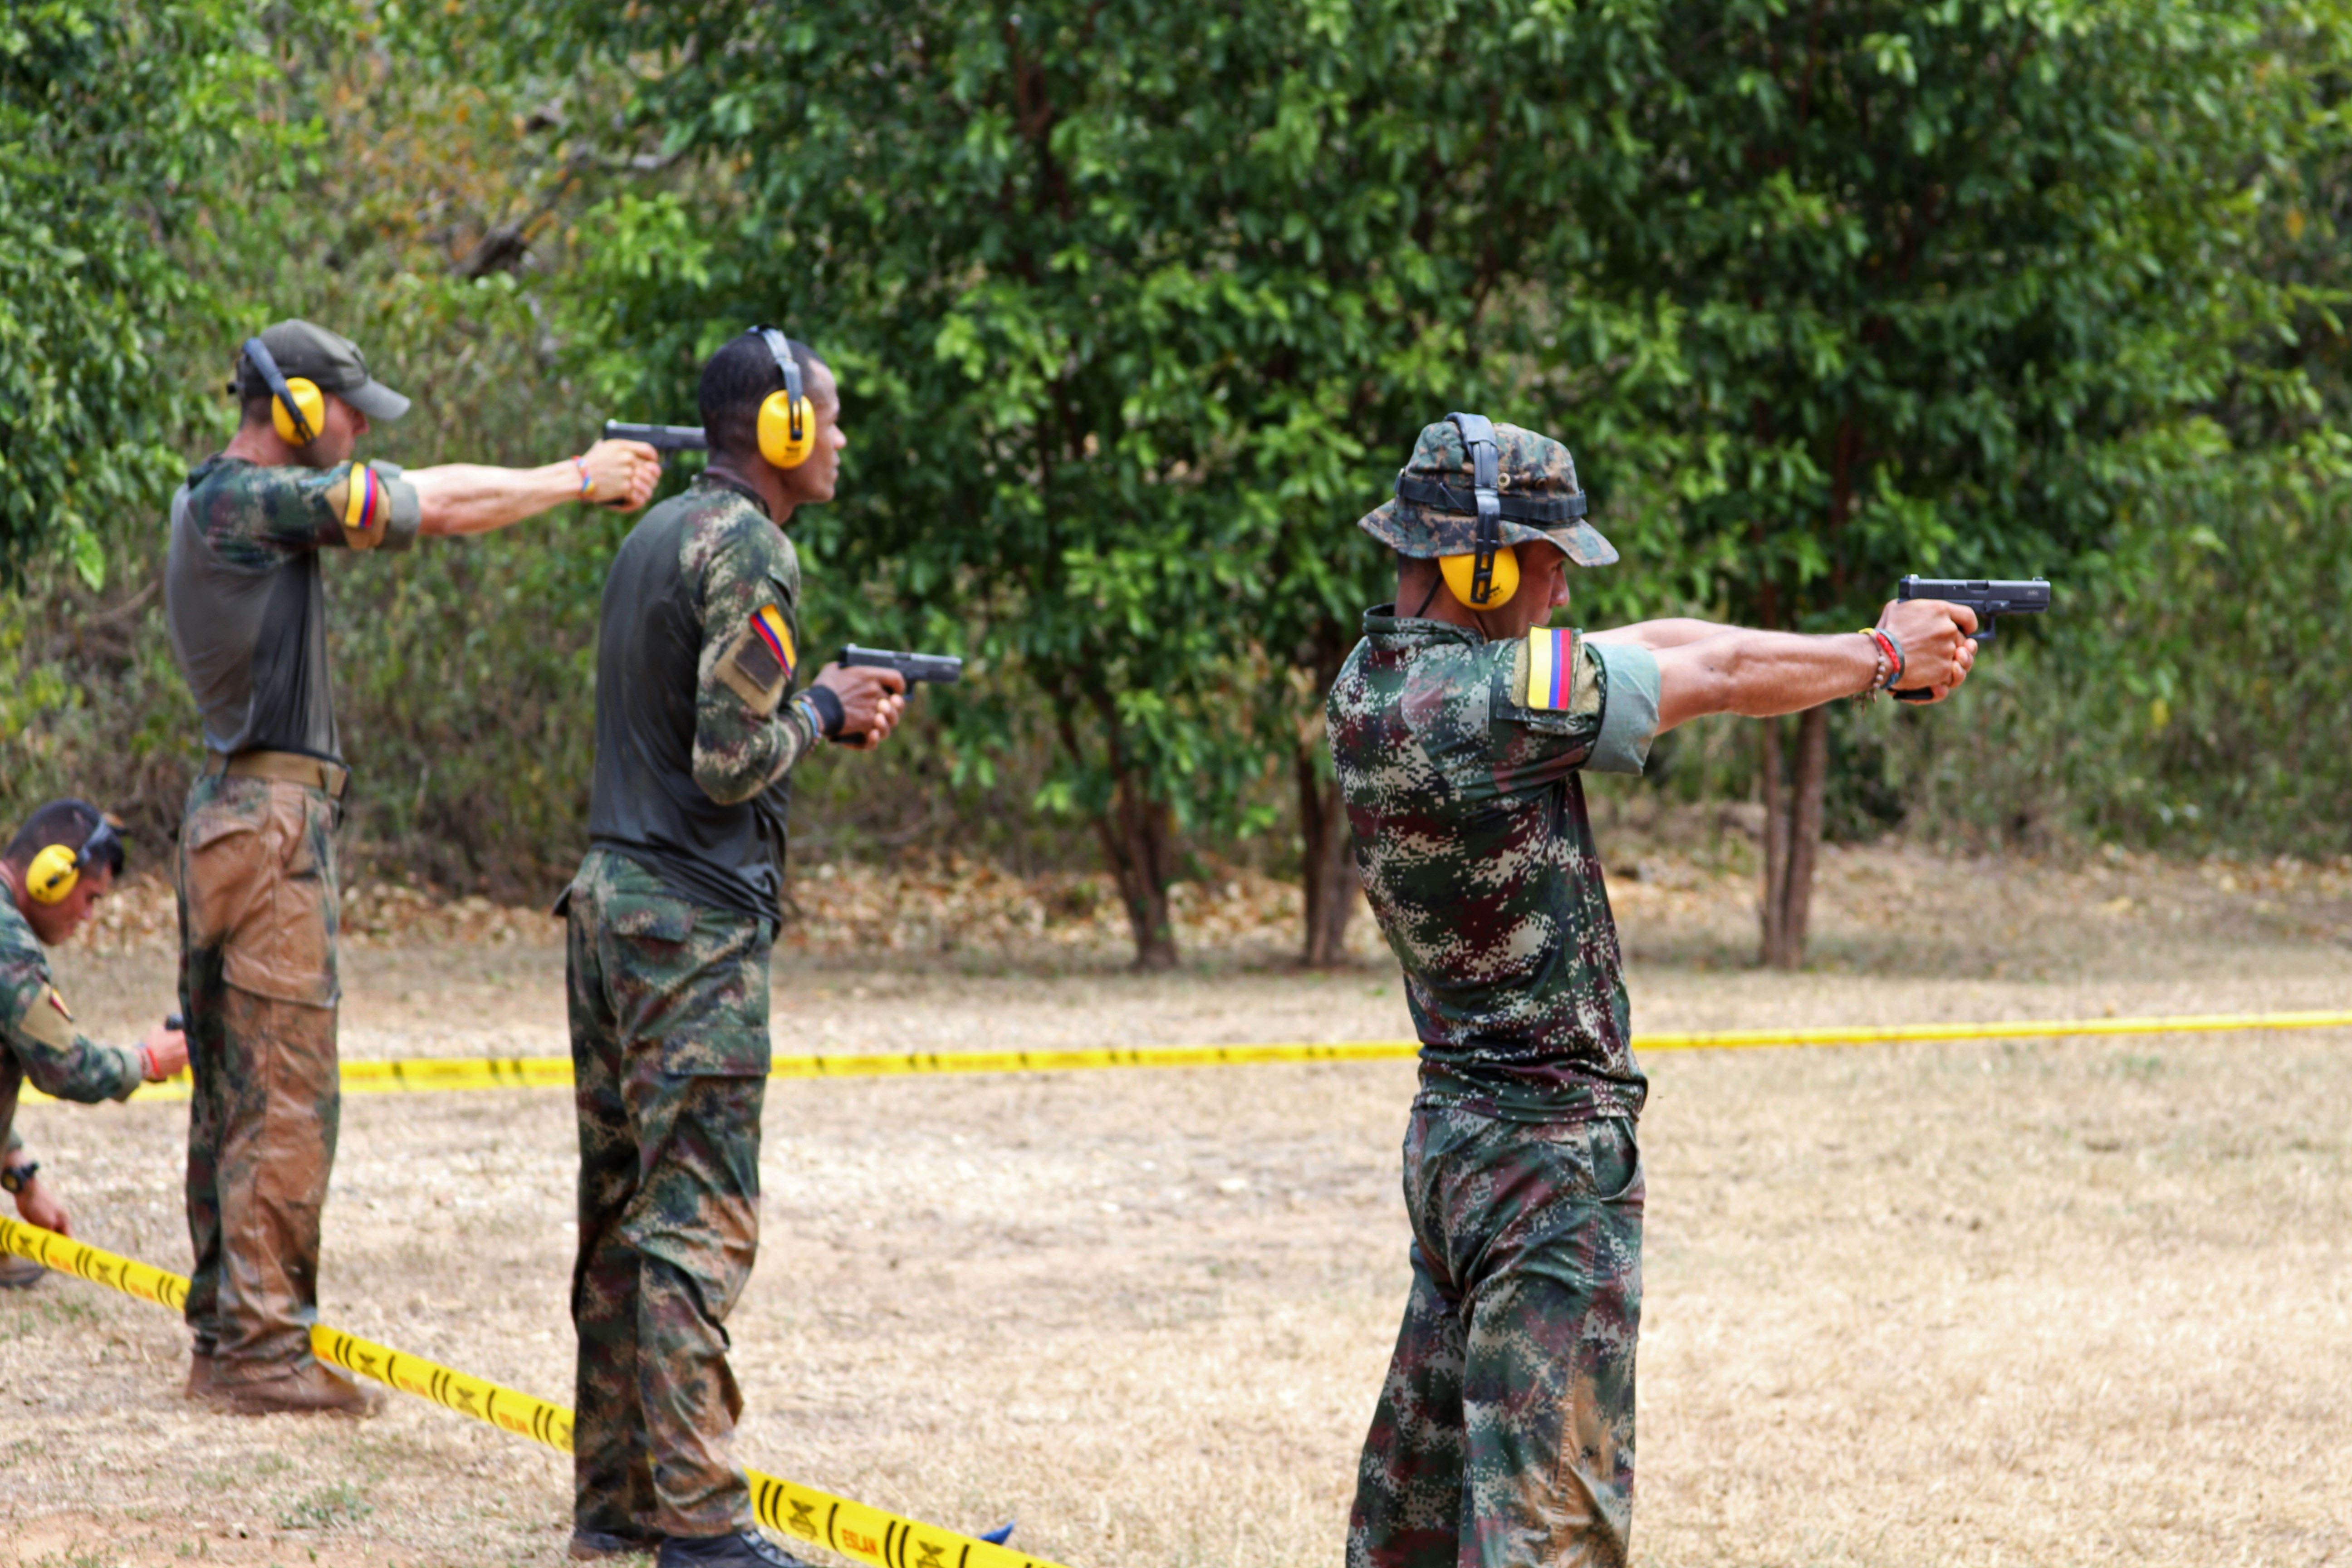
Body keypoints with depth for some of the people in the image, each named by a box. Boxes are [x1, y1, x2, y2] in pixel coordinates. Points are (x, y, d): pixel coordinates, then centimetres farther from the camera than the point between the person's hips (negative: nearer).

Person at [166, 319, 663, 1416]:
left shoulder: (212, 501, 15)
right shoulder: (260, 501, -15)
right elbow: (445, 511, -12)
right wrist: (582, 481, -1)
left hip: (227, 816, 10)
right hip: (272, 820, -10)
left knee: (235, 1094, 13)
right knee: (286, 1094, -8)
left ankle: (223, 1338, 18)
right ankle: (264, 1350, -7)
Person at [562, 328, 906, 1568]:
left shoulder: (655, 535, 16)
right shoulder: (747, 551, -13)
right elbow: (730, 765, -20)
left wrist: (825, 718, 13)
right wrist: (823, 708, -3)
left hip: (609, 903, 9)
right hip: (694, 922, -9)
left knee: (622, 1215, 12)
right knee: (697, 1225, -9)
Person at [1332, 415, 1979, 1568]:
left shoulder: (1370, 685, 6)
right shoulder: (1488, 695, -21)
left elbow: (1652, 648, 10)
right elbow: (1720, 678, -9)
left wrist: (1871, 643, 11)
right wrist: (1883, 658, 8)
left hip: (1447, 1132, 9)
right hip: (1550, 1154, -9)